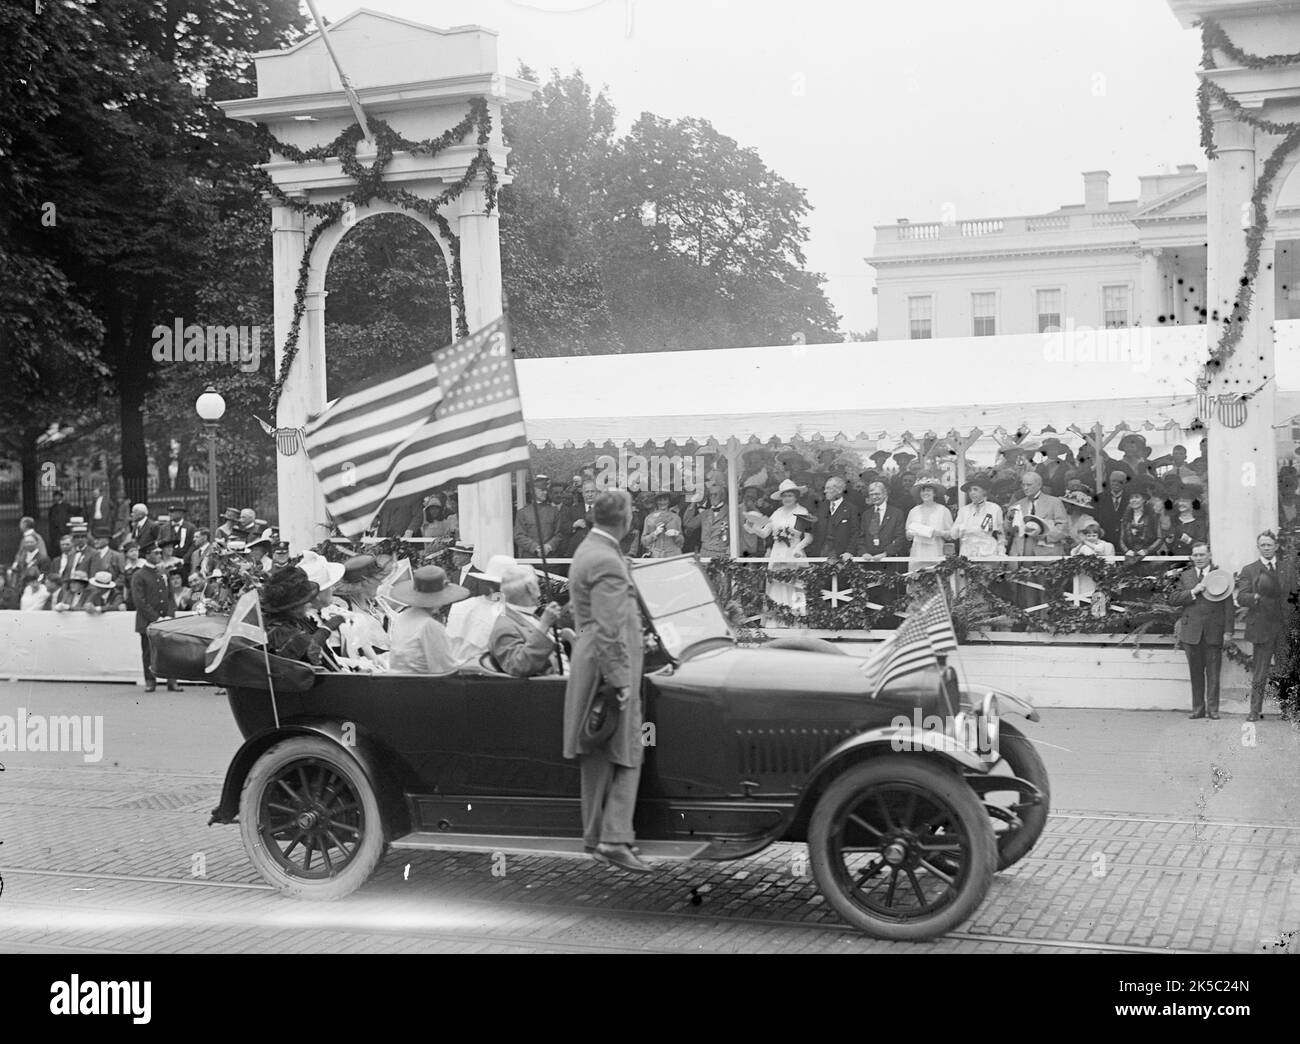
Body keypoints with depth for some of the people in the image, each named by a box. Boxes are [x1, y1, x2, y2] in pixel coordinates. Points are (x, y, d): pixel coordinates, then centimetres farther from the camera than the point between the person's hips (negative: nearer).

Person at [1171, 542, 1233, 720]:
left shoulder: (1220, 576, 4)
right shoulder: (1185, 576, 11)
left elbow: (1227, 605, 2)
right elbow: (1172, 599, 2)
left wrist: (1228, 630, -5)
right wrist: (1193, 591, -11)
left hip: (1214, 631, -2)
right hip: (1191, 631, 2)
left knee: (1213, 672, 0)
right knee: (1196, 672, 6)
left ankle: (1212, 708, 6)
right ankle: (1198, 708, 12)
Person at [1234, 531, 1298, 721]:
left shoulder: (1289, 568, 13)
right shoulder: (1249, 570, 5)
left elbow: (1294, 592, 15)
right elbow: (1241, 598, -4)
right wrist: (1256, 597, -22)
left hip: (1285, 627, 2)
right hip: (1261, 628, -2)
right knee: (1259, 674, 0)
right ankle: (1255, 711, 5)